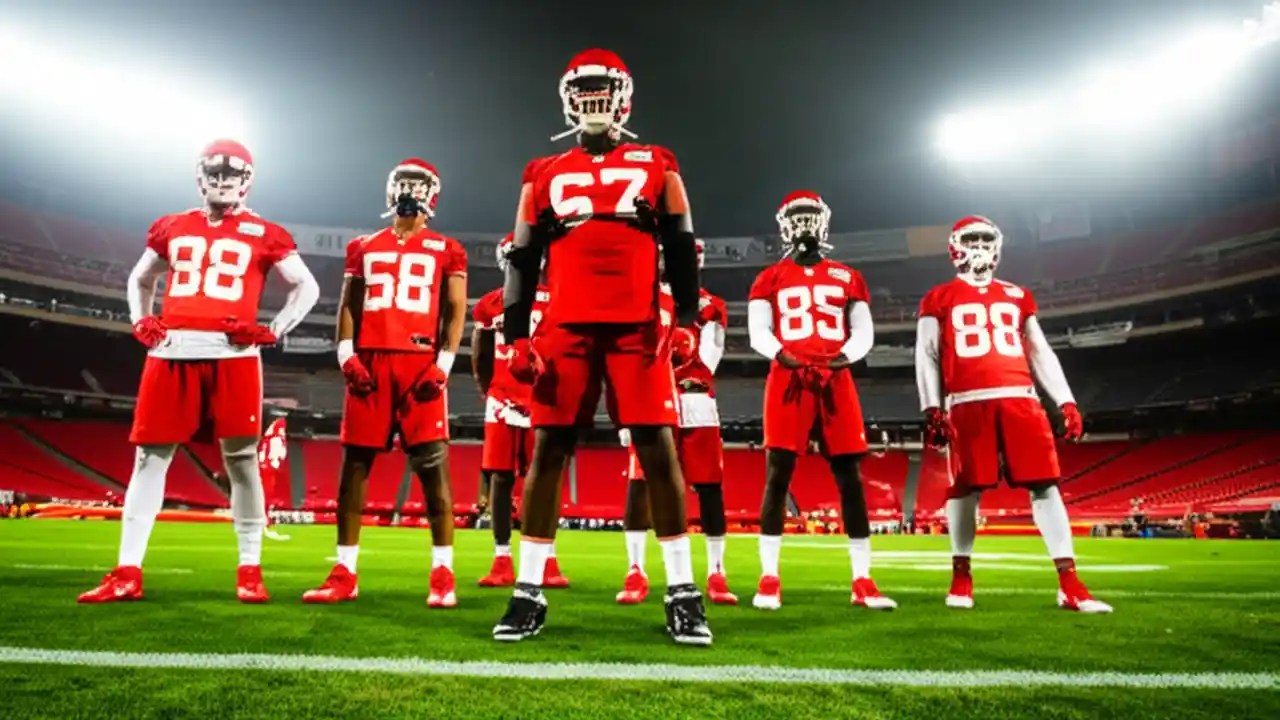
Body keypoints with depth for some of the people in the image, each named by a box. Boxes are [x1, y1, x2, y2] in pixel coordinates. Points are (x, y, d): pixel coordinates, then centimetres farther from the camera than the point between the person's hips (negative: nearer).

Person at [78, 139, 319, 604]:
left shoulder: (263, 234, 7)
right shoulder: (172, 228, 18)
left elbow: (306, 288, 9)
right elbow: (140, 279, 30)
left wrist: (273, 331, -3)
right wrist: (140, 320, 12)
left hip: (232, 355, -3)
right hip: (171, 351, 4)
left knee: (241, 461, -1)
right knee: (149, 459, 4)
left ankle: (249, 572, 7)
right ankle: (127, 573, 13)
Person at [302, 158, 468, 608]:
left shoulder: (446, 251, 10)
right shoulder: (364, 248, 19)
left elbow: (455, 311, 4)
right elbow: (348, 307, 15)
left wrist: (444, 364, -7)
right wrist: (346, 355, 0)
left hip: (421, 363, -3)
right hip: (369, 362, 3)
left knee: (432, 466, -6)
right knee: (354, 464, 3)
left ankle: (442, 574, 1)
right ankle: (345, 573, 12)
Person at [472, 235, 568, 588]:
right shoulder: (489, 305, 7)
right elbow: (480, 358, 14)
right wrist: (491, 395, 7)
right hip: (502, 402, 2)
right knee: (499, 479, 2)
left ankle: (549, 561, 8)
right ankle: (502, 561, 10)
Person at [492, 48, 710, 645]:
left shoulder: (656, 166, 13)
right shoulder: (544, 175, 15)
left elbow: (681, 249, 9)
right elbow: (523, 258, 12)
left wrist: (687, 320, -2)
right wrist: (516, 334, 2)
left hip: (639, 329, -1)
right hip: (565, 330, 1)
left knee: (658, 449, -3)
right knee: (548, 450, 0)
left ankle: (682, 592, 6)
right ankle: (528, 592, 9)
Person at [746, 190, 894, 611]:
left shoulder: (847, 278, 18)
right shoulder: (770, 279, 12)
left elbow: (863, 332, 10)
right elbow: (758, 332, 1)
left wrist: (846, 356, -13)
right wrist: (780, 354, -21)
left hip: (836, 382, 2)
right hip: (788, 381, -2)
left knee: (850, 480, 2)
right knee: (777, 478, -5)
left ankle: (862, 582, 10)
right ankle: (769, 579, 2)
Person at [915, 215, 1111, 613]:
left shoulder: (1017, 296, 22)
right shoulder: (939, 299, 11)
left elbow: (1041, 353, 21)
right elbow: (927, 356, 4)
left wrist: (1066, 401, 12)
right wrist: (932, 409, -7)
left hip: (1019, 398, 3)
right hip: (968, 402, -3)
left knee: (1044, 484, -3)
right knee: (966, 487, -2)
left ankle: (1069, 583, 0)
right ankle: (961, 576, 11)